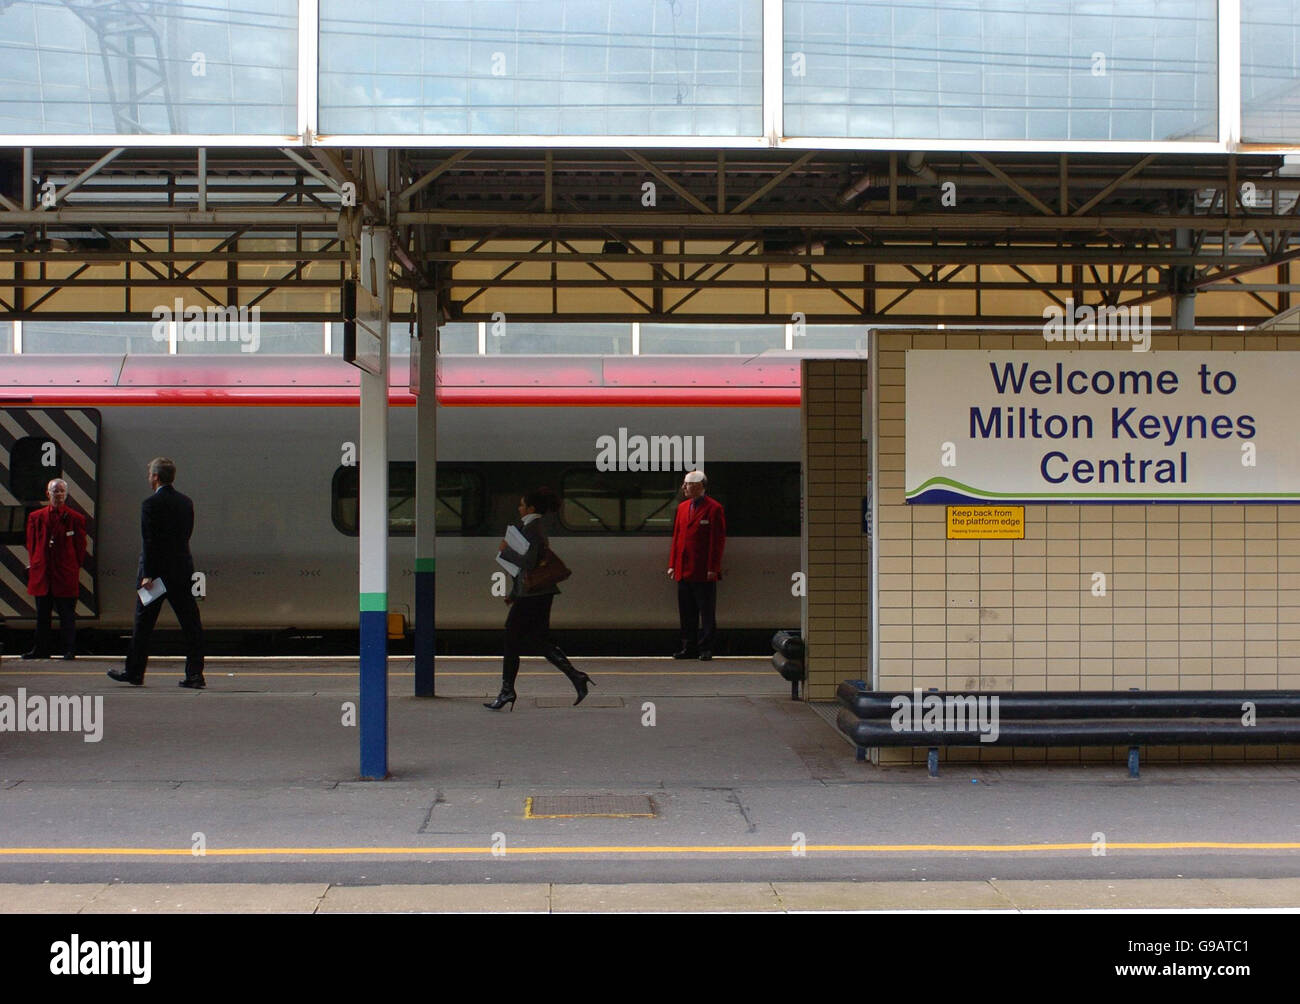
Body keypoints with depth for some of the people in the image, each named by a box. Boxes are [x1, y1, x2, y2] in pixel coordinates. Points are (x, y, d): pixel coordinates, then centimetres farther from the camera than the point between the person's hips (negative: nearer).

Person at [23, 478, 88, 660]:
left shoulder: (76, 519, 2)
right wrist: (33, 565, 6)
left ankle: (69, 650, 5)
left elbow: (80, 548, 5)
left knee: (67, 614, 0)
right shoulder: (36, 517, 10)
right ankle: (40, 650, 15)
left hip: (66, 575, -3)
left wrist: (74, 568, 1)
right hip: (41, 574, 3)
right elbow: (31, 545, 13)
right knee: (42, 615, 8)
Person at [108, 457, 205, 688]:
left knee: (143, 624, 7)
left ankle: (134, 672, 15)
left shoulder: (150, 504, -11)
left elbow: (149, 542, -15)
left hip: (157, 572, -5)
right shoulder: (186, 502, 8)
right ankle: (195, 674, 0)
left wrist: (147, 574, -14)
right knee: (191, 624, 3)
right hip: (183, 570, 5)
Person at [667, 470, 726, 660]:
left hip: (704, 573, -7)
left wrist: (712, 568, -14)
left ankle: (706, 649, 5)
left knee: (707, 614, 1)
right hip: (684, 571, 7)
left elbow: (718, 540, -9)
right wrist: (672, 564, 10)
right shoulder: (682, 507, 14)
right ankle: (689, 648, 16)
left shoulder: (713, 508, -6)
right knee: (687, 614, 9)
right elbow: (676, 536, 16)